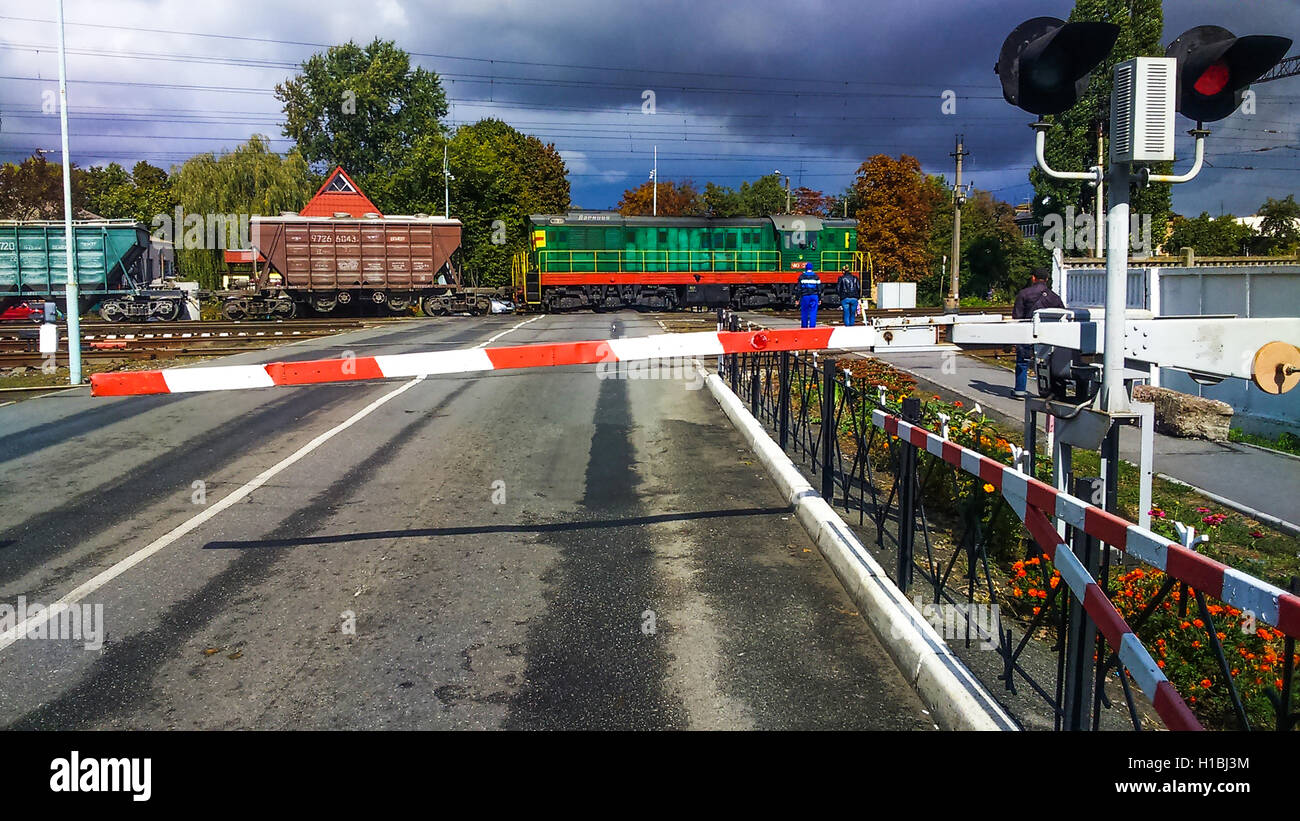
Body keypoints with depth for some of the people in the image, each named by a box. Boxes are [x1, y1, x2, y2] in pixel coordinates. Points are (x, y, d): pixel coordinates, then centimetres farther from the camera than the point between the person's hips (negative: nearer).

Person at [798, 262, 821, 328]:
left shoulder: (802, 276, 2)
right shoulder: (816, 276, 4)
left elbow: (799, 288, 0)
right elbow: (819, 288, 5)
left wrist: (797, 298, 4)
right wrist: (820, 298, 10)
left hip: (804, 296, 0)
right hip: (814, 296, 0)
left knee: (804, 313, 8)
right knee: (813, 313, -2)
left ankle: (804, 327, 13)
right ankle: (812, 327, -8)